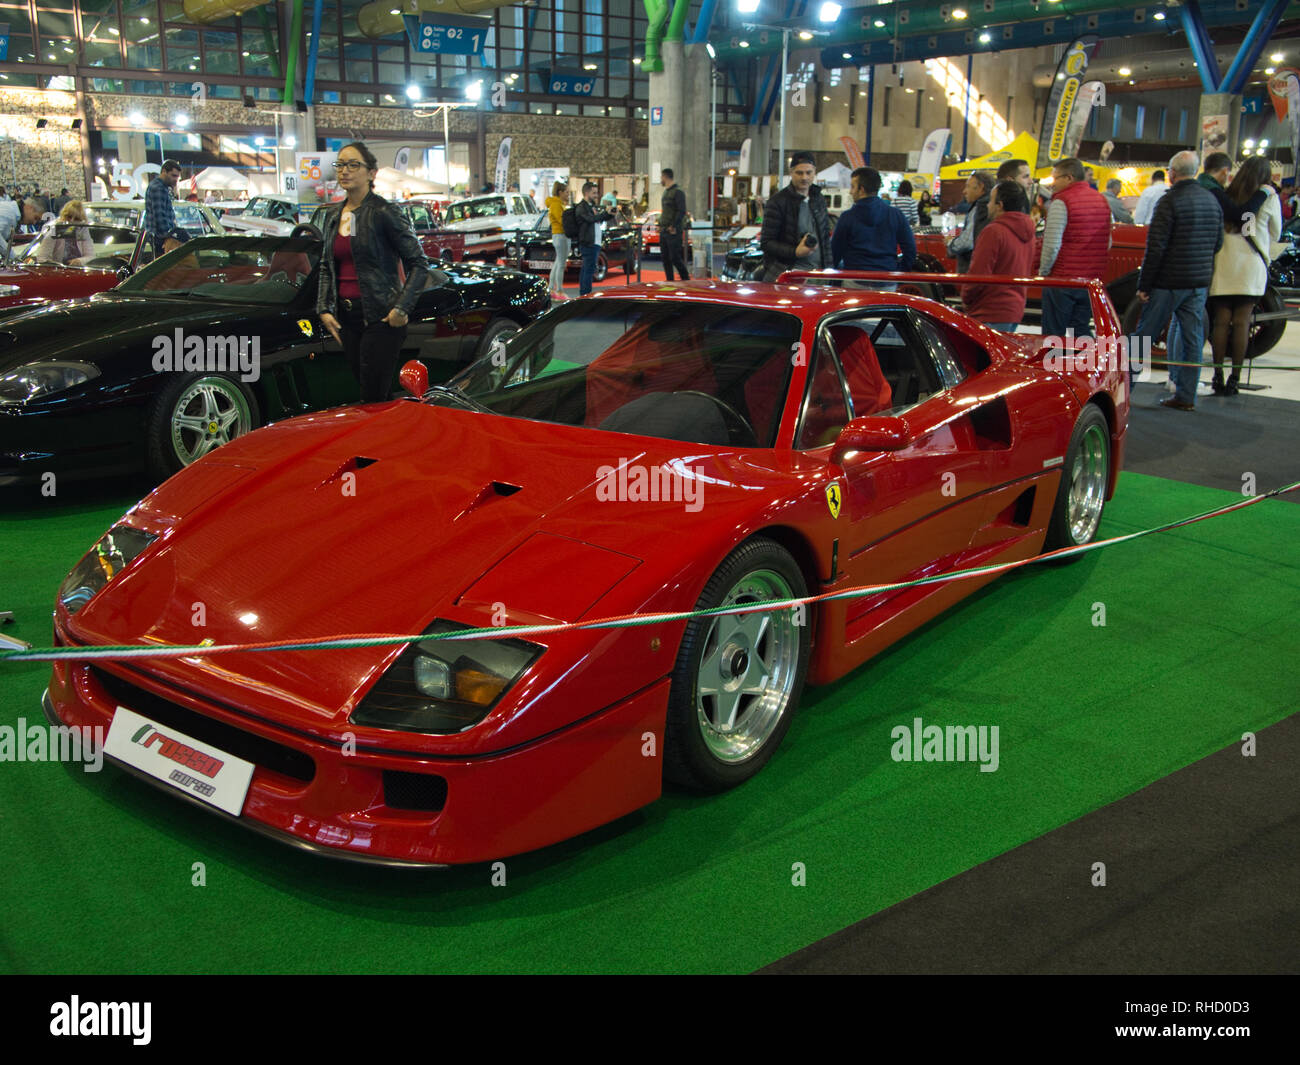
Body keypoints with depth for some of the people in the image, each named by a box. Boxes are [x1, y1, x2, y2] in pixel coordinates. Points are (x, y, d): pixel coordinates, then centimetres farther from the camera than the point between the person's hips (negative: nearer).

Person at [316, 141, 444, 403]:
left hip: (380, 316, -7)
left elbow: (419, 264, -8)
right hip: (345, 317, 7)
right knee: (364, 390, 11)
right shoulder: (332, 214, 13)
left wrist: (402, 308, -15)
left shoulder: (384, 213, -8)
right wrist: (324, 309, 9)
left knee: (373, 398, -8)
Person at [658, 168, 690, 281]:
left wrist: (674, 226, -23)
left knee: (675, 258, -9)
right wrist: (660, 224, 17)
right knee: (665, 258, 7)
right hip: (664, 231, 9)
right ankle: (670, 281, 12)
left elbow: (681, 211, -17)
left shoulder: (678, 192, -10)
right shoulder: (666, 191, 19)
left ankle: (686, 280, -1)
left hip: (673, 231, -9)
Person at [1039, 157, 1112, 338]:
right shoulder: (1102, 200, 13)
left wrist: (1043, 271, -5)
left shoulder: (1061, 202, -11)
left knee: (1053, 335, 0)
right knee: (1081, 331, 12)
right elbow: (1107, 243, 17)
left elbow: (1052, 244, -17)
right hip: (1092, 280, 7)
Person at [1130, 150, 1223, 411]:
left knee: (1145, 334, 4)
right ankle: (1185, 396, 10)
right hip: (1200, 282, 6)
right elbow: (1218, 243, 14)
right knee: (1192, 338, 7)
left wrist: (1144, 284, -12)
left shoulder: (1170, 201, -14)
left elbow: (1156, 247, -17)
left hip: (1169, 282, -6)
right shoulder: (1212, 200, 8)